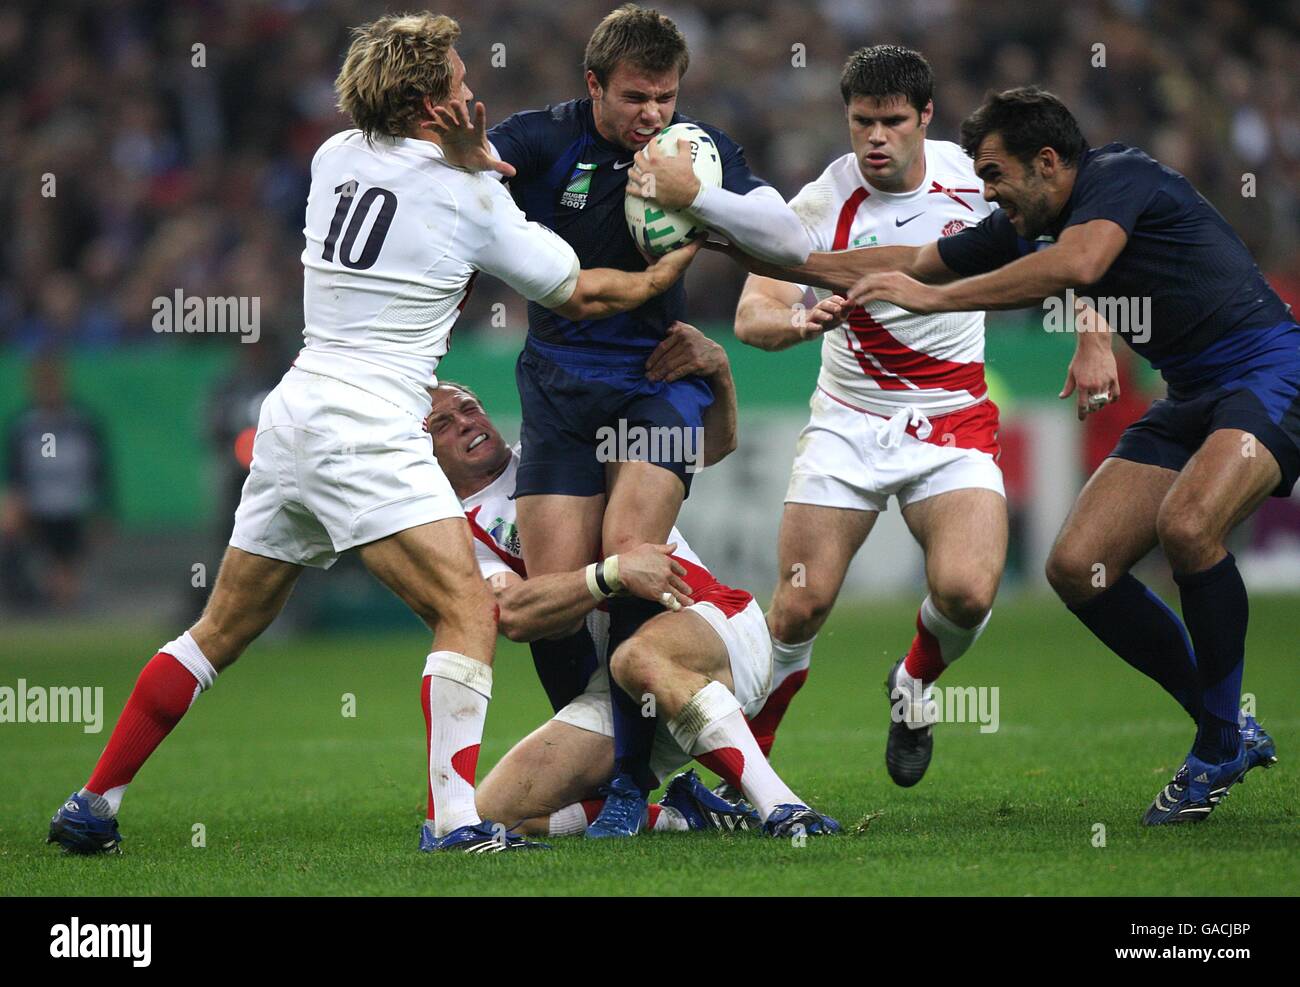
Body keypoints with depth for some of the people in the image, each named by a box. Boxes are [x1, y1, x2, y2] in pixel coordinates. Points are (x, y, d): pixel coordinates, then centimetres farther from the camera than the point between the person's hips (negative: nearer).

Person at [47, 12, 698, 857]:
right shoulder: (469, 194, -5)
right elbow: (577, 295, 5)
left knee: (225, 628, 16)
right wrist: (663, 276, 22)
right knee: (469, 611, -11)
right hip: (368, 430, -7)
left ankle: (93, 806, 18)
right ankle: (456, 819, -25)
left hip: (293, 412, 8)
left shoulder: (336, 157, 11)